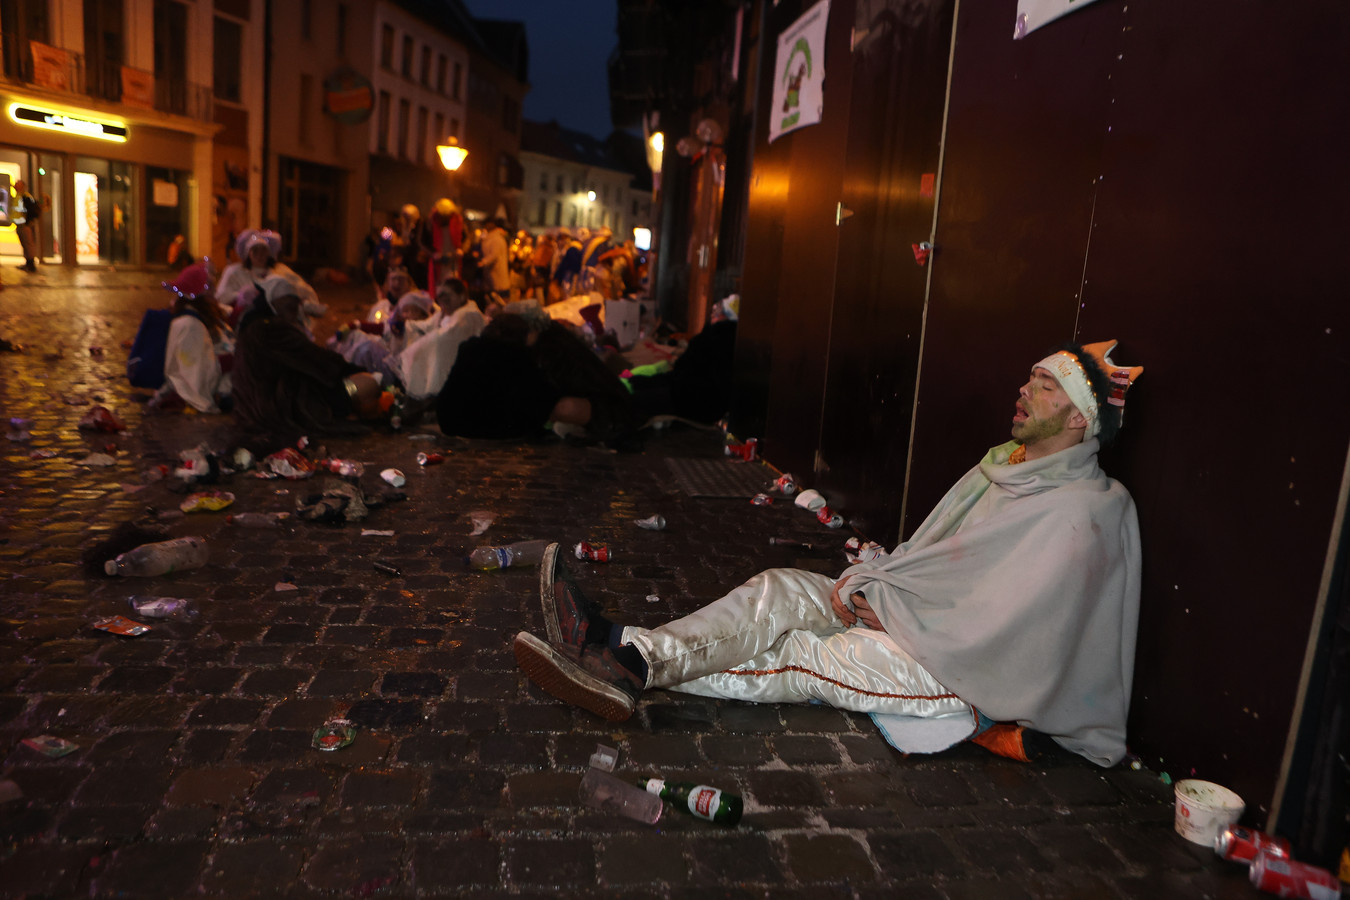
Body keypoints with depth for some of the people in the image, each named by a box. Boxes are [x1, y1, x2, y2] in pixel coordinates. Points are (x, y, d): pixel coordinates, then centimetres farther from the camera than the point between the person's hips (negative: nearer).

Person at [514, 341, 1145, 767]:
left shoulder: (1082, 511, -16)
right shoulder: (1006, 463, 10)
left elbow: (995, 622, -20)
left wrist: (882, 605, -13)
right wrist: (867, 583, -5)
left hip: (975, 669, -7)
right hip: (933, 623, 7)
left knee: (802, 657, -20)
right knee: (783, 590, -12)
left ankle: (639, 670, -18)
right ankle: (627, 649, -25)